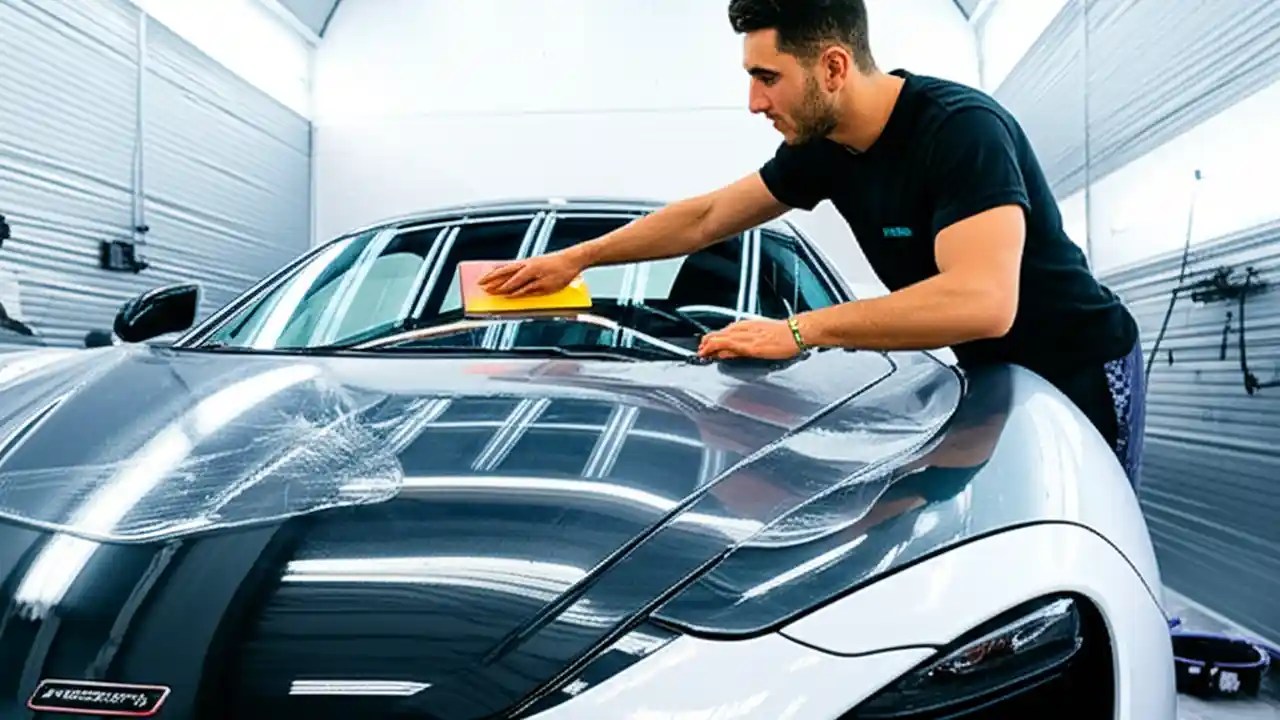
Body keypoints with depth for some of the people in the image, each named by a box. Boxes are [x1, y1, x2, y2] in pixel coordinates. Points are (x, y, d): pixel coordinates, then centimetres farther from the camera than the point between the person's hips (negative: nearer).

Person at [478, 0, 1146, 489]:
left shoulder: (961, 128, -29)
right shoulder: (823, 146, -6)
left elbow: (982, 302, -41)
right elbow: (705, 217, 6)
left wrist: (799, 331, -37)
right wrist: (575, 258, 9)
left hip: (1076, 372, -6)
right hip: (991, 372, 7)